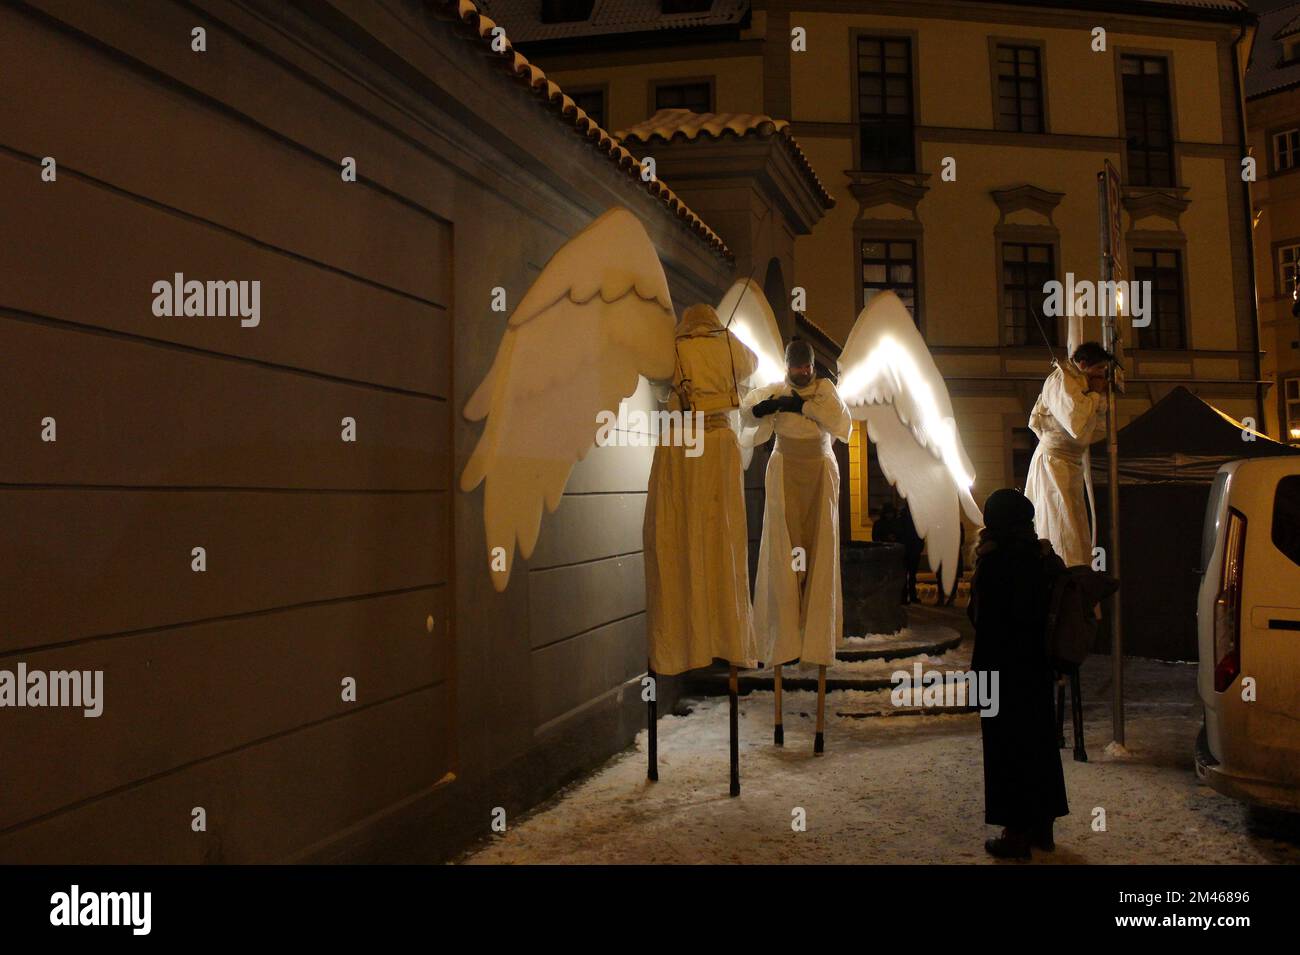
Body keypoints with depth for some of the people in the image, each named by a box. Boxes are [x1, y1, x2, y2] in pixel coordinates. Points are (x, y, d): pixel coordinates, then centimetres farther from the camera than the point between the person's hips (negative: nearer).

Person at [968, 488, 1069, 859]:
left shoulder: (995, 563, -17)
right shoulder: (1045, 559, 3)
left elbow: (986, 623, -16)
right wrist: (1054, 662, 15)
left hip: (1004, 671, -7)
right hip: (1039, 669, 7)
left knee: (1007, 748, 3)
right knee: (1040, 741, 16)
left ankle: (1017, 834, 10)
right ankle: (1043, 827, 27)